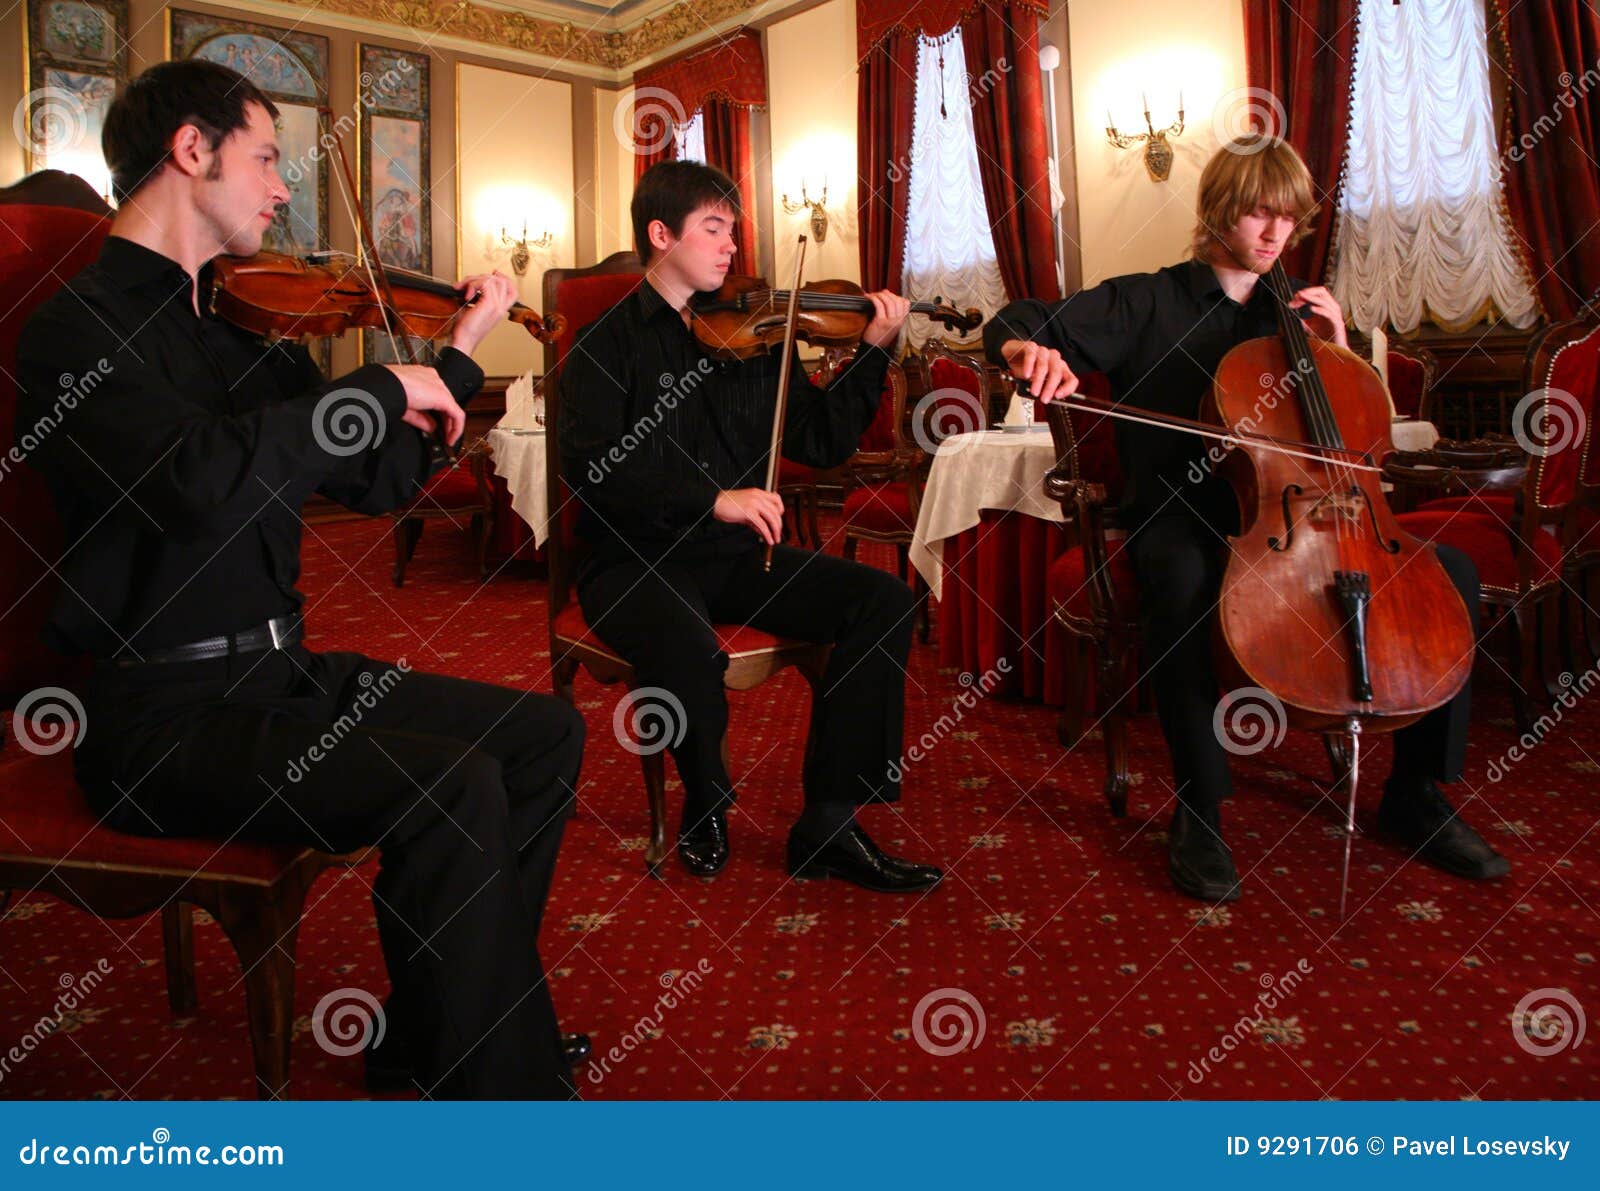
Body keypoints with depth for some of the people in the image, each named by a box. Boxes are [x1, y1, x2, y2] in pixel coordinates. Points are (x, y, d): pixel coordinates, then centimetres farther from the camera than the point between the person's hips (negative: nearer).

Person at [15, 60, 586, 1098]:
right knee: (450, 787, -28)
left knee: (542, 734, 2)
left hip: (279, 673, 9)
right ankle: (501, 1089, -9)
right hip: (162, 709, -8)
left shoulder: (244, 329, 14)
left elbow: (375, 481, 15)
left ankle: (435, 1033, 11)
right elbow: (198, 480, -32)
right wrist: (384, 384, -22)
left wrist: (457, 358, 8)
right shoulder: (81, 330, -11)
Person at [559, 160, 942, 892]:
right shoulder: (607, 345, -1)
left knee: (885, 600, -15)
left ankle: (827, 824, -10)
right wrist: (713, 499, -27)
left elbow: (824, 442, 11)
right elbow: (591, 467, -17)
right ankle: (706, 800, -2)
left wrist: (874, 351, 0)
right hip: (636, 562, -5)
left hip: (736, 556, 5)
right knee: (689, 648, -37)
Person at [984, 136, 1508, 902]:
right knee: (1184, 584, -41)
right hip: (1179, 517, -5)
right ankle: (1198, 813, -25)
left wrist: (1334, 348, 2)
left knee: (1450, 571, -12)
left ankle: (1415, 796, 0)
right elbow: (1020, 324, -7)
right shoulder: (1149, 303, 1)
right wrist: (1026, 349, -31)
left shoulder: (1290, 312, 15)